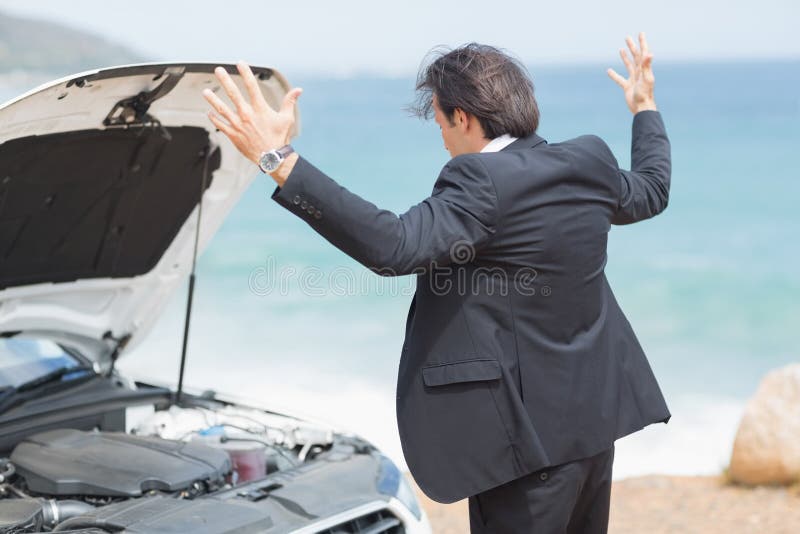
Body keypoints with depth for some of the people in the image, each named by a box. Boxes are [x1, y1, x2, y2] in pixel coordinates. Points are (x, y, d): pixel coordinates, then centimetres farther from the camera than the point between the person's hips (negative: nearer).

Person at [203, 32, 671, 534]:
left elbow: (394, 246, -36)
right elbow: (652, 191, 24)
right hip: (596, 414, 9)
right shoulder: (590, 160, 3)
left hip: (530, 433, -8)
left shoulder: (483, 184, -22)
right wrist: (645, 107, 42)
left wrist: (281, 161, -39)